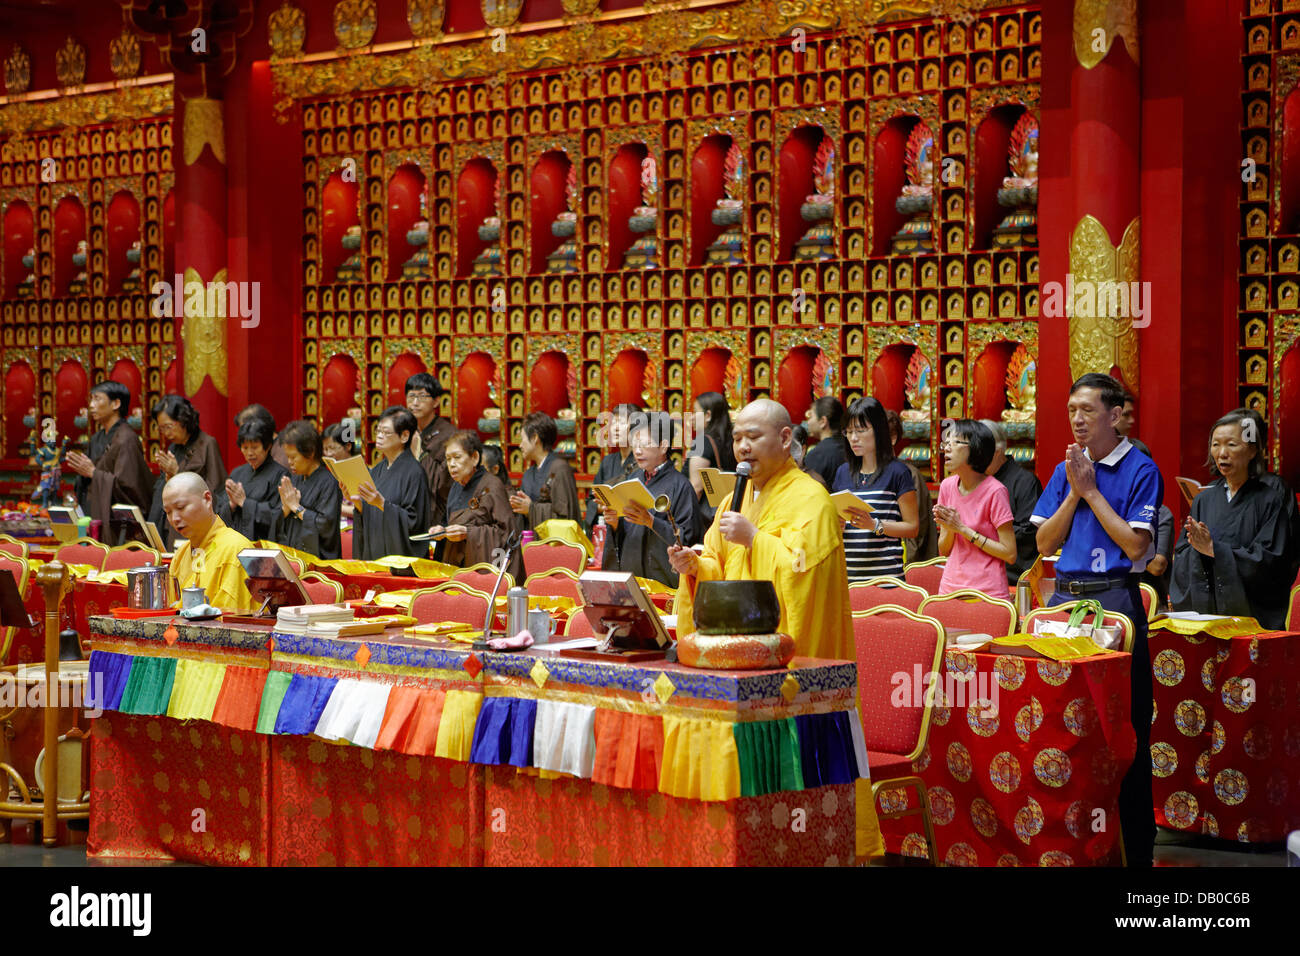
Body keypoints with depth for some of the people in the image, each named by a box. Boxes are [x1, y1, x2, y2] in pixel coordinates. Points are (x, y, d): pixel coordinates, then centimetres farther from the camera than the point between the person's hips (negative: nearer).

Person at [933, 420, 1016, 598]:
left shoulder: (995, 491, -11)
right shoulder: (947, 486, 6)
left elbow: (1010, 554, -14)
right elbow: (944, 551, 11)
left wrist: (962, 528, -15)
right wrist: (948, 529, -10)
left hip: (987, 591, -5)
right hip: (950, 587, 5)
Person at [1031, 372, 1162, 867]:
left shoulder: (1140, 470, -4)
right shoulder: (1066, 469, 12)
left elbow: (1135, 546, -12)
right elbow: (1045, 543, 8)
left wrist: (1092, 492, -10)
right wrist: (1073, 492, -4)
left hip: (1114, 599, -5)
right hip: (1065, 598, 5)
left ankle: (1135, 844, 3)